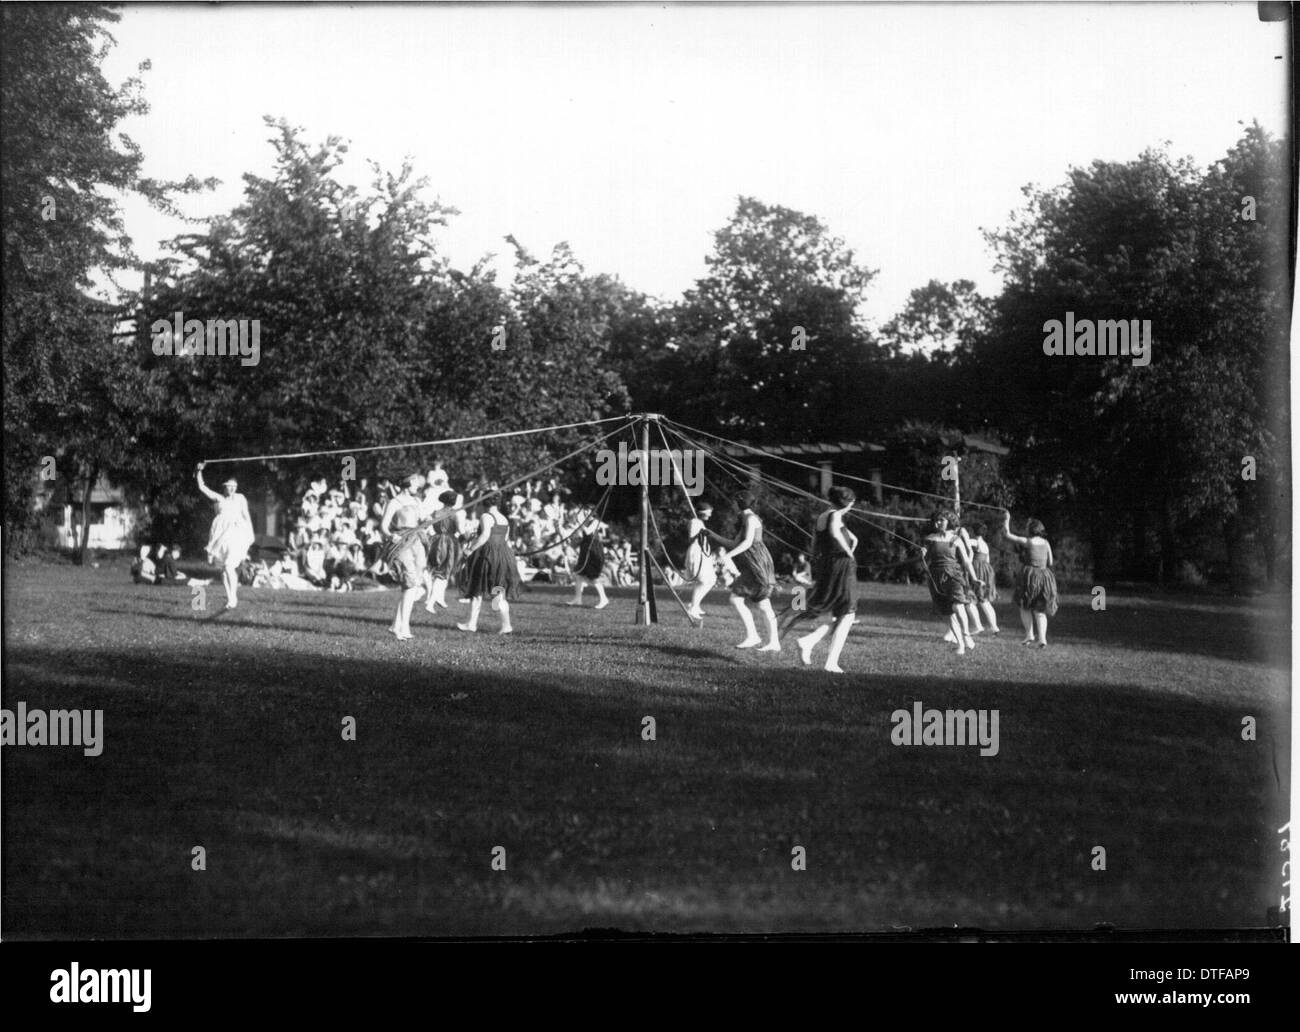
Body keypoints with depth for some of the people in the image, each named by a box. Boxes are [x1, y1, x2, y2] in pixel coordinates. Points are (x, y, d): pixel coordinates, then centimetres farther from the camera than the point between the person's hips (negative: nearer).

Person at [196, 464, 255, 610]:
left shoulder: (240, 498, 10)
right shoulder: (219, 498, 14)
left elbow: (246, 516, 10)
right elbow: (202, 487, 12)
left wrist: (251, 534, 4)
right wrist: (199, 472, 3)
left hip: (235, 532, -3)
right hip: (221, 534, 3)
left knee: (229, 566, -17)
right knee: (224, 567, 3)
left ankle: (233, 597, -11)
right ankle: (230, 598, 9)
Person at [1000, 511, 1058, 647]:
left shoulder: (1026, 542, -7)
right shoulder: (1045, 543, 7)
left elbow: (1006, 534, -2)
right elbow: (1050, 562, 12)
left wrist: (1006, 520, 10)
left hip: (1029, 575, -4)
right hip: (1044, 576, 4)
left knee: (1025, 606, 12)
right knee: (1040, 610, 9)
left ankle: (1029, 635, 0)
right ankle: (1042, 638, -5)